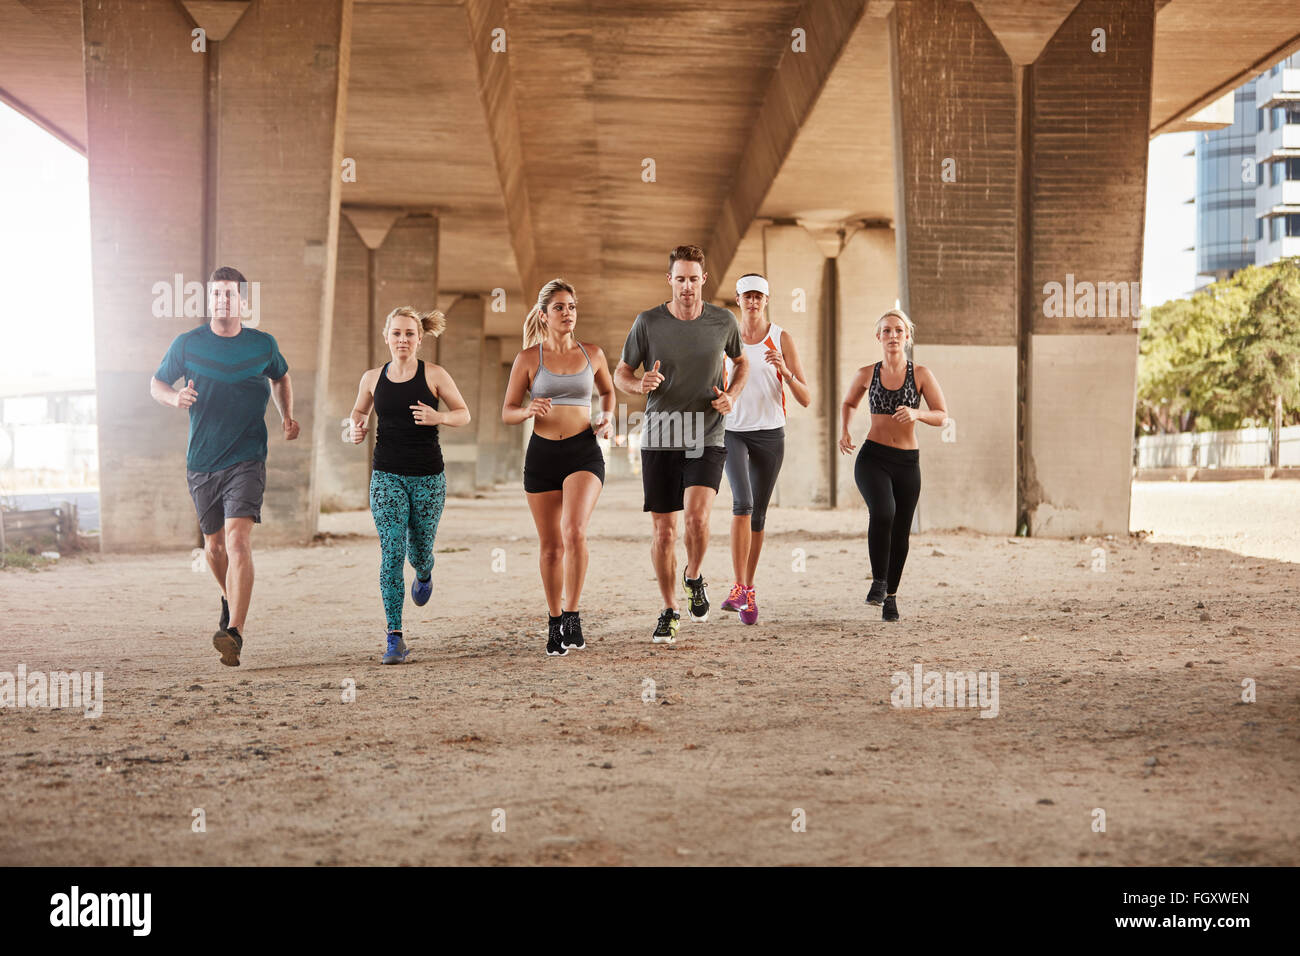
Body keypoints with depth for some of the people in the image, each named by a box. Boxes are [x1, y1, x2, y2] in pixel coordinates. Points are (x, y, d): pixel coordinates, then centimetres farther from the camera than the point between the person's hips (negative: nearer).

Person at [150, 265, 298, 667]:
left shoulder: (262, 344, 2)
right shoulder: (187, 344, 1)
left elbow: (281, 377, 23)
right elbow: (157, 383, 12)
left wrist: (286, 416, 8)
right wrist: (176, 397, -10)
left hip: (247, 460, -2)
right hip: (201, 462, 2)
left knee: (238, 539, -20)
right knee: (214, 545, 15)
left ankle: (234, 633, -27)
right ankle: (231, 600, 46)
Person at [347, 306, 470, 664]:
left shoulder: (434, 375, -3)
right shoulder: (373, 378, 4)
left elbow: (464, 415, 3)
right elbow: (359, 410, 22)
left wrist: (439, 417, -18)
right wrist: (356, 427, -1)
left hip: (427, 476, -1)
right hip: (387, 476, 1)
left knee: (420, 550, 10)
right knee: (391, 553, -10)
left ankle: (424, 575, 51)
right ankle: (395, 638, -8)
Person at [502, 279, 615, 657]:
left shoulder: (592, 353, 5)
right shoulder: (528, 358, 0)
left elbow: (608, 391, 23)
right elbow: (507, 412, 3)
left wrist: (607, 417, 3)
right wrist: (530, 410, -18)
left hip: (584, 453, -1)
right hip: (542, 455, 1)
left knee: (574, 531, -23)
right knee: (550, 546, 8)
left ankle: (572, 615, -10)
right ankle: (555, 622, 24)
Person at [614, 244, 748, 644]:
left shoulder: (723, 322, 2)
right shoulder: (648, 322, -2)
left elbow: (741, 362, 21)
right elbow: (621, 373, 7)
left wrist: (731, 396, 2)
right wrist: (640, 384, -16)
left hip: (706, 439, 0)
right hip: (660, 439, 0)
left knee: (697, 516, -21)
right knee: (663, 530, 3)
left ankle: (694, 577, 10)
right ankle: (669, 611, 21)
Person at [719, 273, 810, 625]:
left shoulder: (781, 338, -2)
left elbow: (806, 398, -5)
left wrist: (785, 371, -23)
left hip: (770, 433, 0)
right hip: (732, 432, 0)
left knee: (758, 514, 7)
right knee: (743, 503, -20)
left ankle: (745, 590, 20)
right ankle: (742, 589, -20)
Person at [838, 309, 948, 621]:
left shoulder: (921, 374, -1)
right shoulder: (867, 374, 3)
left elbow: (941, 416, -1)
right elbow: (848, 403, 21)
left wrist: (916, 413, -21)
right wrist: (844, 431, 3)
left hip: (907, 463, 1)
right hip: (872, 457, -1)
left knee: (900, 532, 6)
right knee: (882, 513, -28)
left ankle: (891, 595, 27)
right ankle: (878, 581, -11)